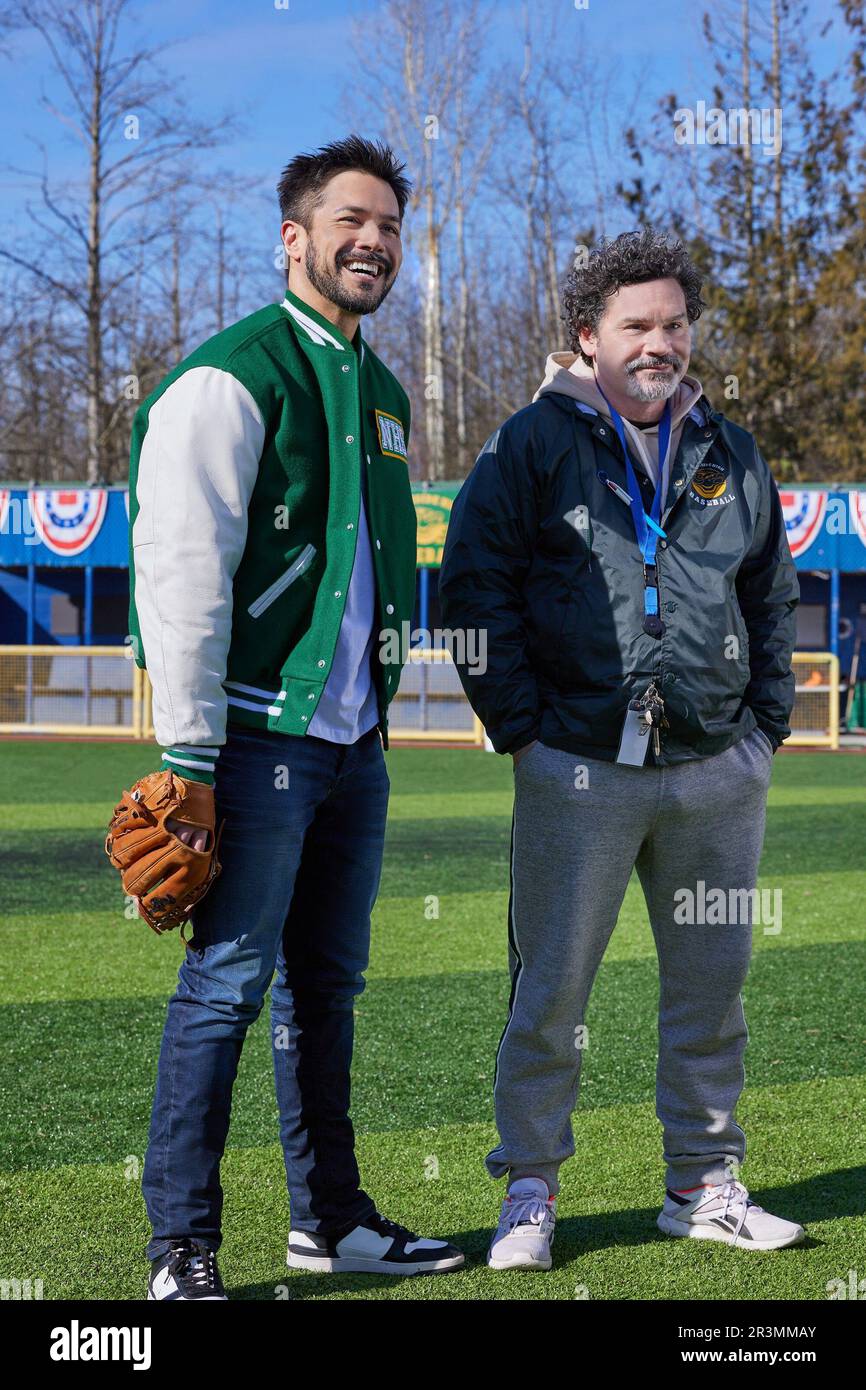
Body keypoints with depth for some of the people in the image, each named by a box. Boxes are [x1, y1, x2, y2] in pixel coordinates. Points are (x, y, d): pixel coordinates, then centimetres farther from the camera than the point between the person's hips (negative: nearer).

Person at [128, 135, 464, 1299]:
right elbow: (182, 571, -15)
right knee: (227, 982, -6)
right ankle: (182, 1247, 1)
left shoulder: (381, 392, 17)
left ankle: (331, 1218, 23)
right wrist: (190, 753, -19)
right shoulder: (232, 375, -9)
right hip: (261, 736, -8)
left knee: (327, 983, 14)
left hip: (354, 744, 8)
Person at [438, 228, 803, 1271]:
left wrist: (767, 720, 12)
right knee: (551, 989, -1)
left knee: (711, 984, 10)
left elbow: (771, 596, 22)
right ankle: (529, 1191, 12)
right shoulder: (534, 446, -1)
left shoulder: (730, 455, 13)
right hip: (579, 773, -4)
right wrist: (522, 729, -7)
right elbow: (473, 589, -3)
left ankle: (703, 1185, 23)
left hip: (719, 772, 4)